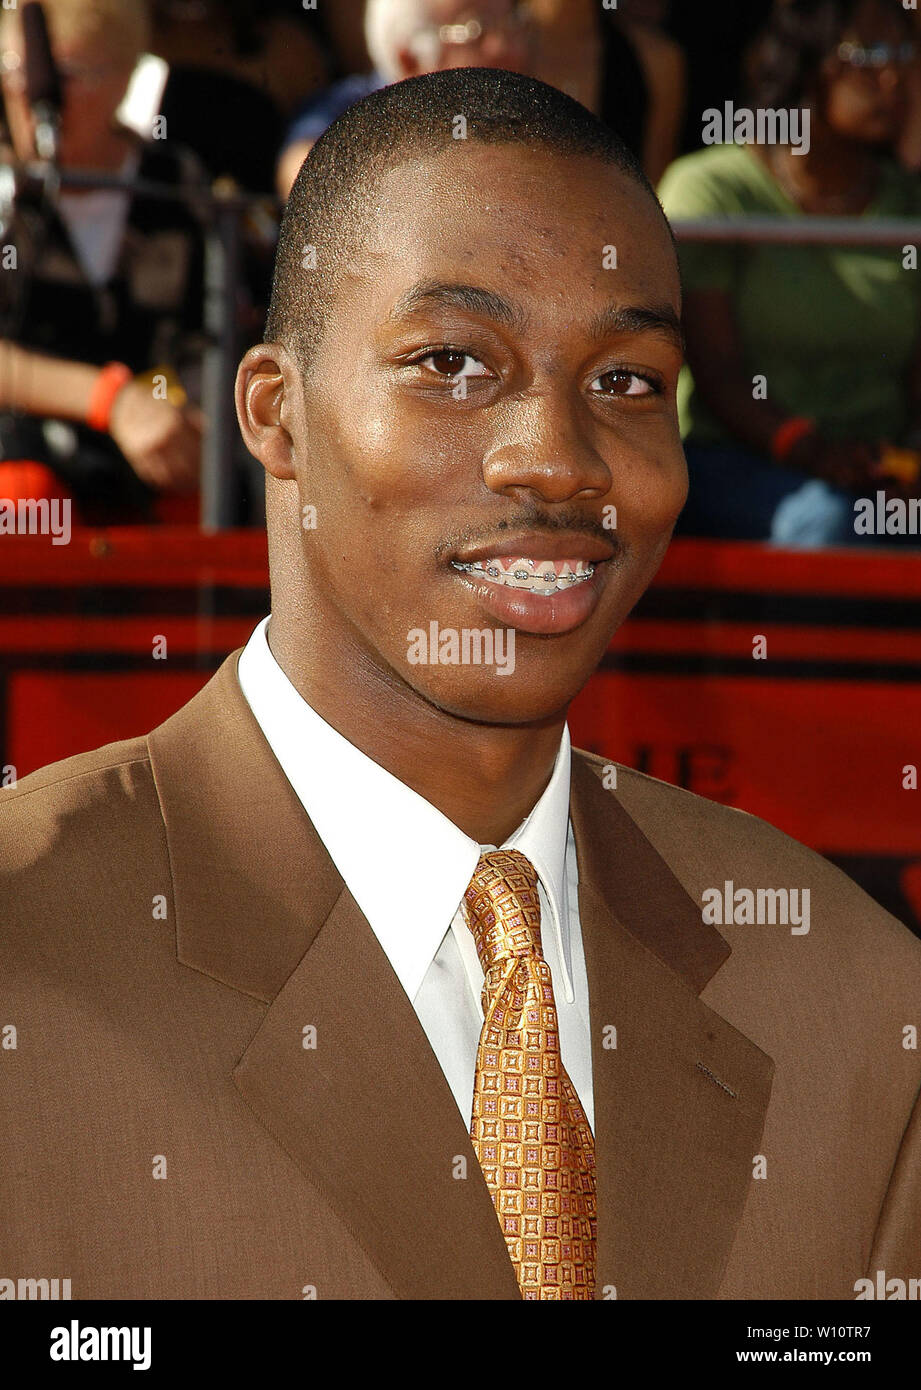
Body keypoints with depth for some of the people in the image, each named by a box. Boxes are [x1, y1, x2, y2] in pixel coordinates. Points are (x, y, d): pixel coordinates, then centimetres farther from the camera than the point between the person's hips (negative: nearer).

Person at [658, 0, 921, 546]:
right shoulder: (710, 188, 1)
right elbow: (716, 376, -8)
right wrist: (809, 450, -26)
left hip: (875, 476, 4)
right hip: (730, 461, -4)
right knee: (828, 516, -37)